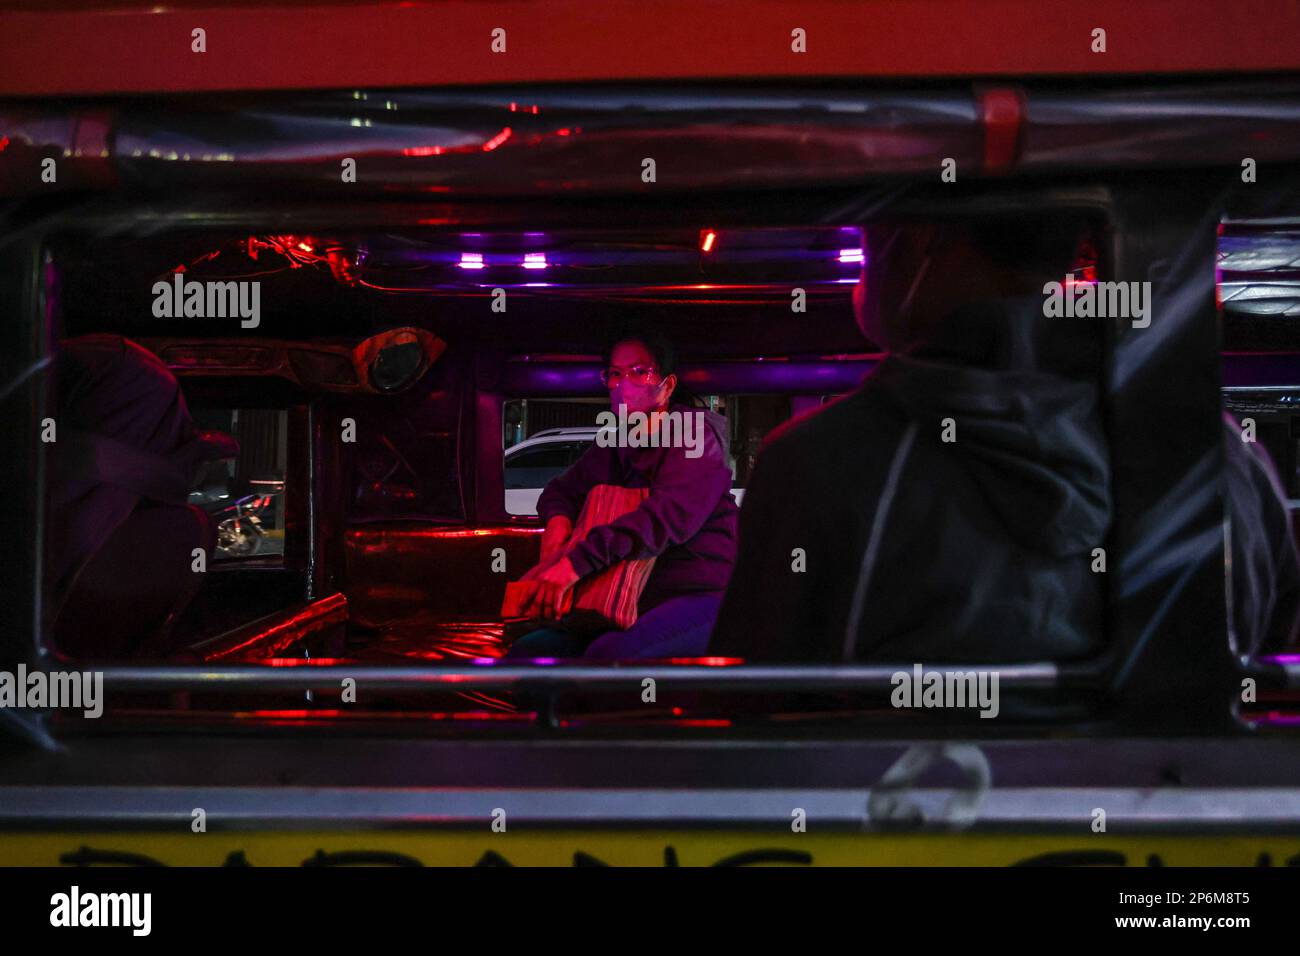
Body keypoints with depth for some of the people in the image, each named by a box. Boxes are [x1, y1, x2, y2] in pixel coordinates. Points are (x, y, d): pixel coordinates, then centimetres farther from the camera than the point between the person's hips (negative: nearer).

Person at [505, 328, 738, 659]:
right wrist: (558, 527, 0)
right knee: (525, 650, -11)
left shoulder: (694, 433, -5)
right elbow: (560, 491, 28)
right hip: (633, 604, 7)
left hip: (701, 596, -7)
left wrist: (577, 562, -28)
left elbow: (670, 514, -21)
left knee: (608, 653, -35)